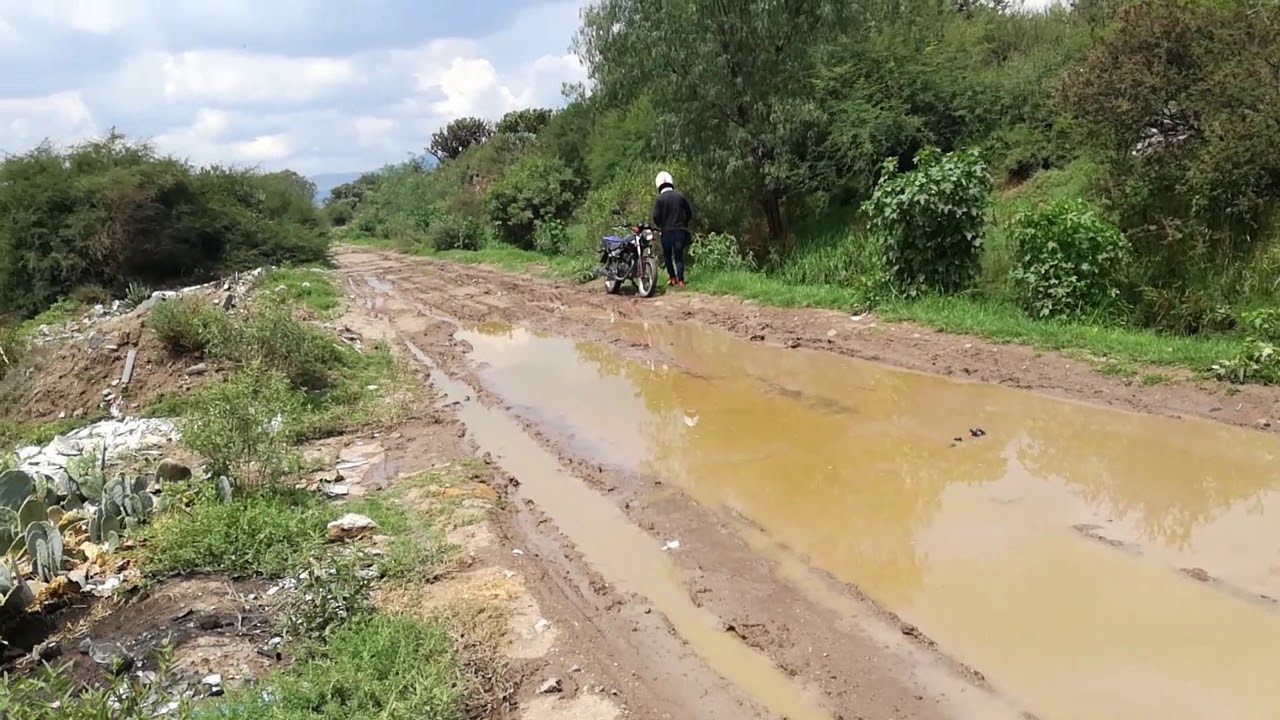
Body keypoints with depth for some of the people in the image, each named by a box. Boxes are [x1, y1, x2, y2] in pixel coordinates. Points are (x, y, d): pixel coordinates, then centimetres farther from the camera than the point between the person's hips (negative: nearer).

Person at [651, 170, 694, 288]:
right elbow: (690, 212, 6)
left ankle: (672, 277, 10)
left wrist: (658, 226, 10)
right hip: (680, 230, 2)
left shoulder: (659, 199, -7)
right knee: (679, 255, 6)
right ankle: (680, 279, -3)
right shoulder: (680, 195, 2)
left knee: (667, 255, 13)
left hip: (666, 231, -2)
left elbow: (656, 216, -11)